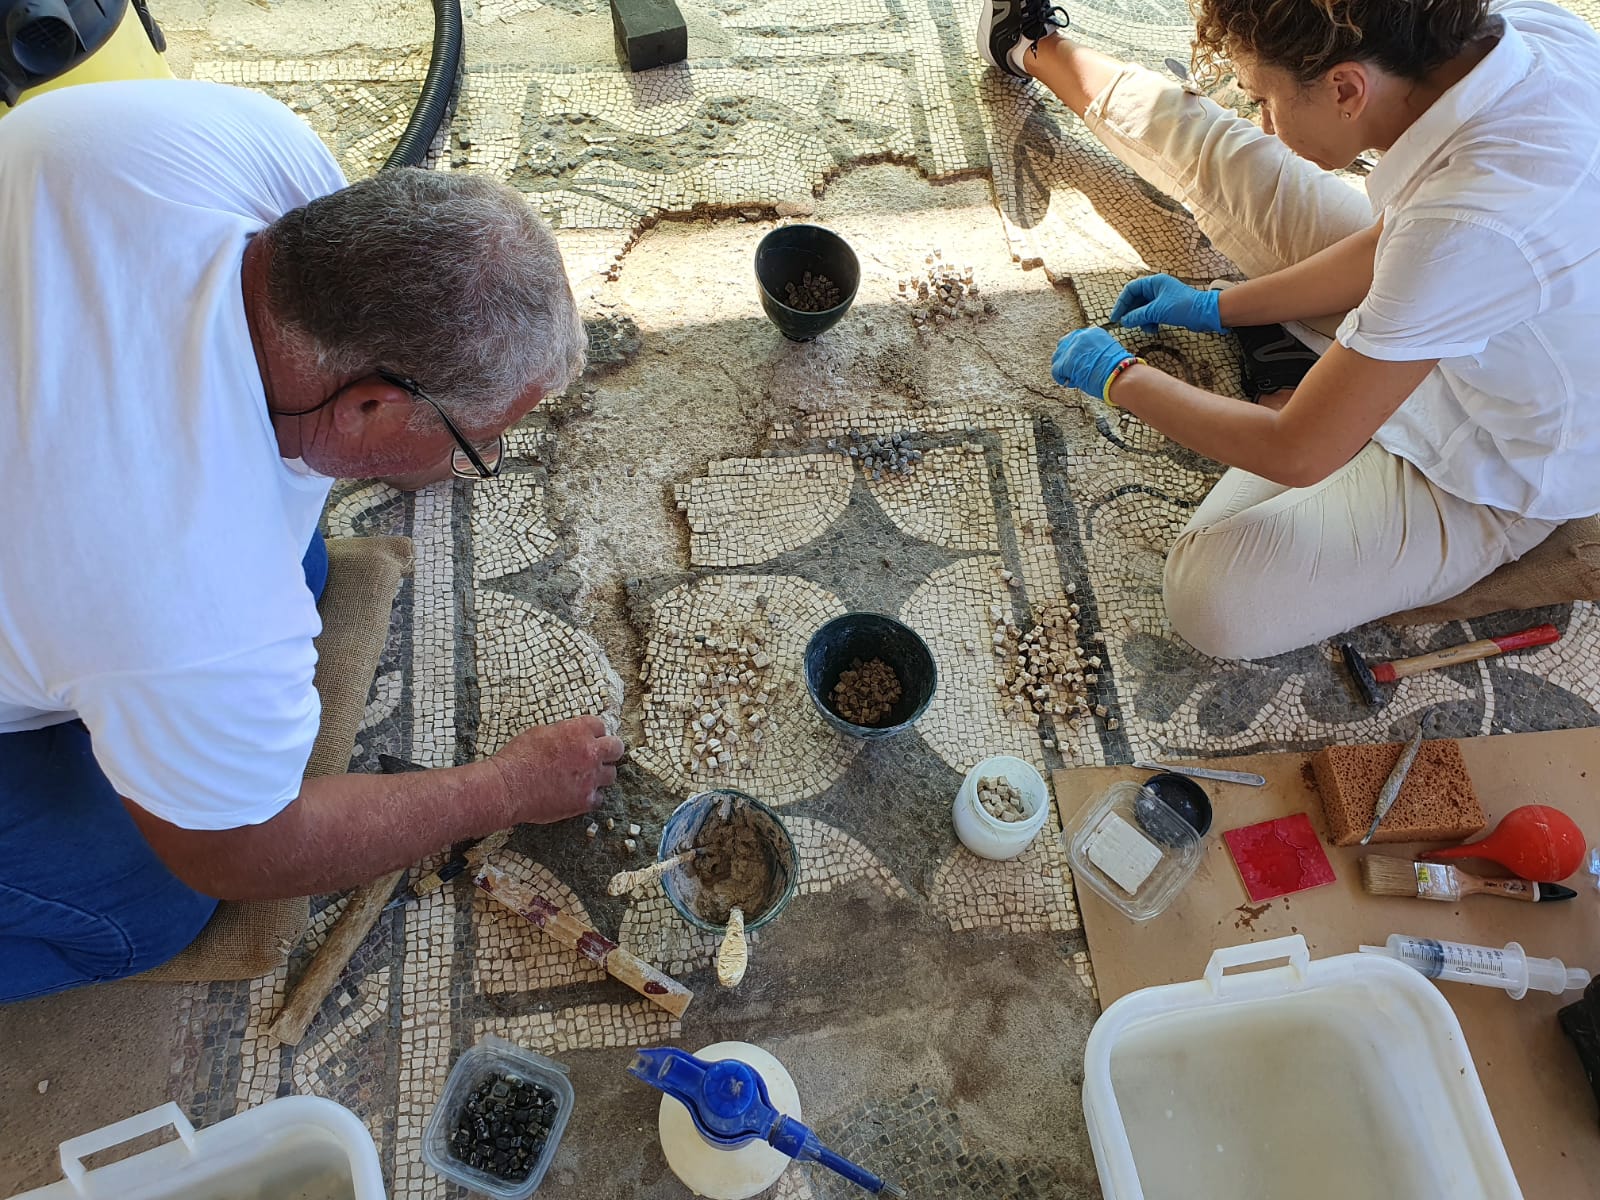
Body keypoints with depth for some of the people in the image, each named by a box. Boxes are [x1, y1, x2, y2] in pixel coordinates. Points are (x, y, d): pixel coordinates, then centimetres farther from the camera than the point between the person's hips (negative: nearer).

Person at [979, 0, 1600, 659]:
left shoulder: (1473, 226, -43)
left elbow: (1296, 453, -33)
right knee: (1219, 157, 10)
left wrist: (1120, 377, -20)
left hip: (1484, 470, -6)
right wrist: (1222, 307, 5)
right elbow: (1392, 241, -1)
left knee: (1215, 601, -23)